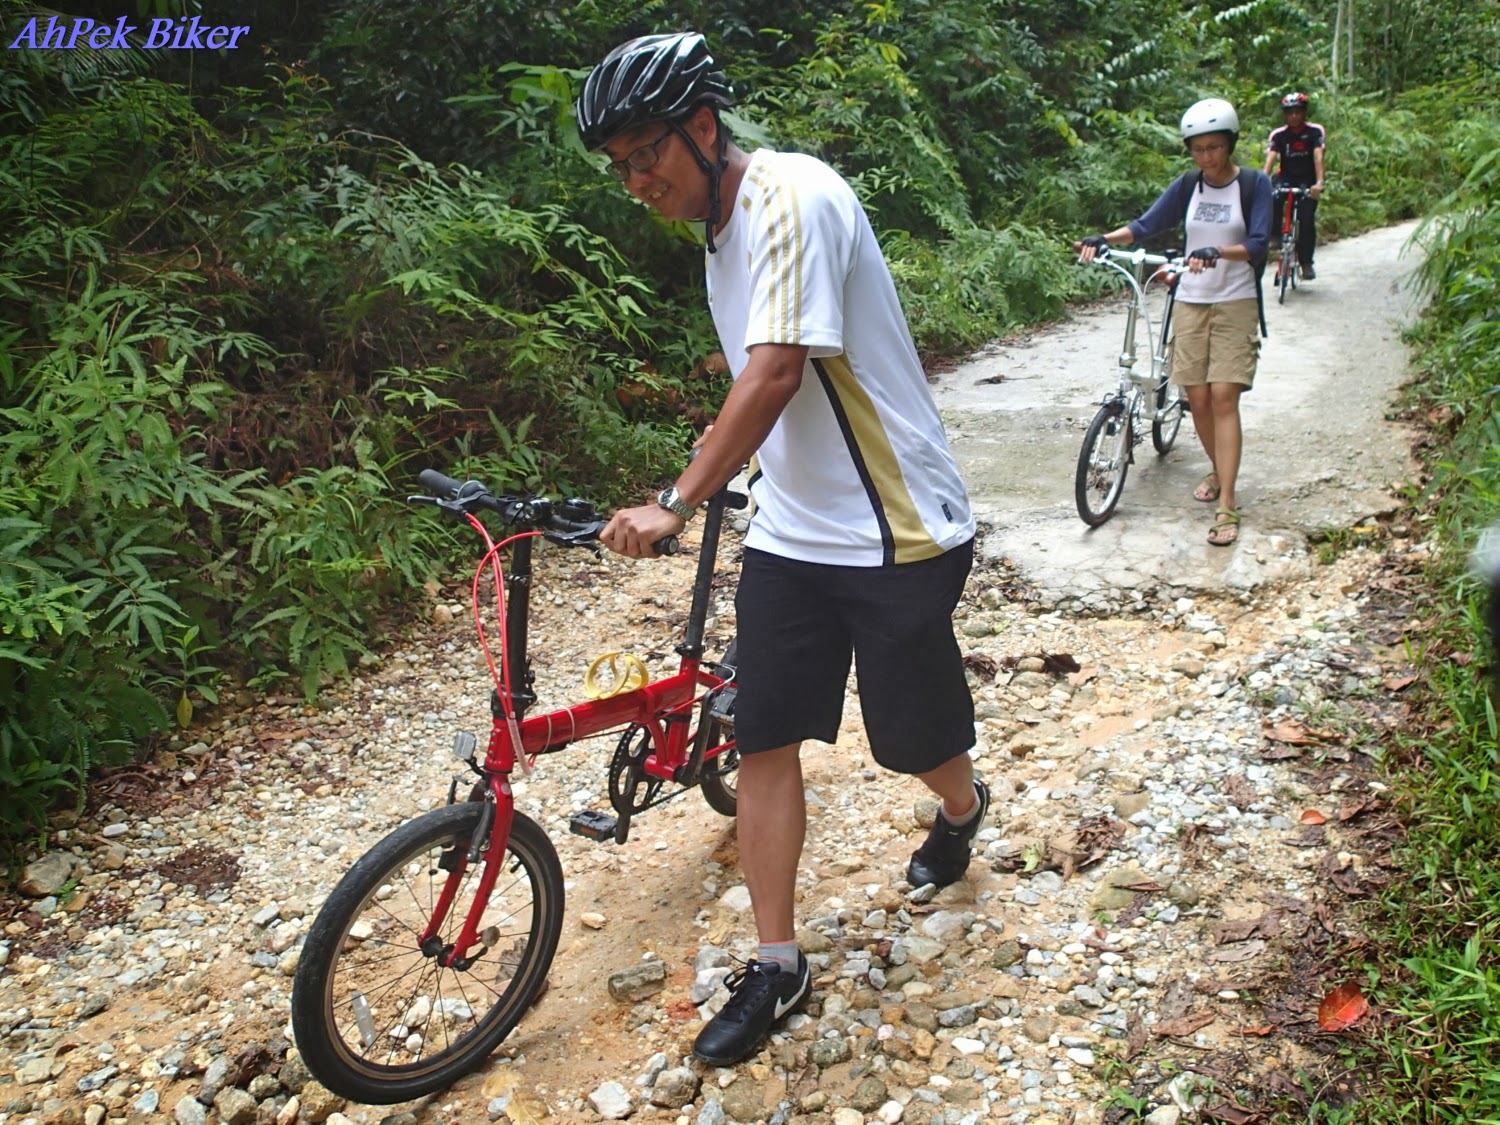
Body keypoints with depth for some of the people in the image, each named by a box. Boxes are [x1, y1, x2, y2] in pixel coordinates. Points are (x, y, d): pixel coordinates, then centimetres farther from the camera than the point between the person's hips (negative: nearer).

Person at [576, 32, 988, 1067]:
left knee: (914, 735, 10)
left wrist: (675, 504, -29)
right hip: (789, 534, 8)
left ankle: (962, 809, 46)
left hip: (897, 532, -7)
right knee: (763, 739, 3)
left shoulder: (791, 195, -18)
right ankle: (776, 964, 17)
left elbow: (777, 371, -28)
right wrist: (726, 487, 23)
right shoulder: (724, 228, 11)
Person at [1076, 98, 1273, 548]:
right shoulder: (1187, 185, 5)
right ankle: (1219, 472, 30)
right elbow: (1146, 226, 5)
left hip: (1236, 303, -3)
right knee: (1197, 397, 4)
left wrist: (1216, 252, -31)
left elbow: (1257, 244, -13)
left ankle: (1226, 506, -12)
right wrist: (1102, 239, -12)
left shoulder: (1254, 184, -5)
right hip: (1191, 302, 4)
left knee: (1223, 396, -12)